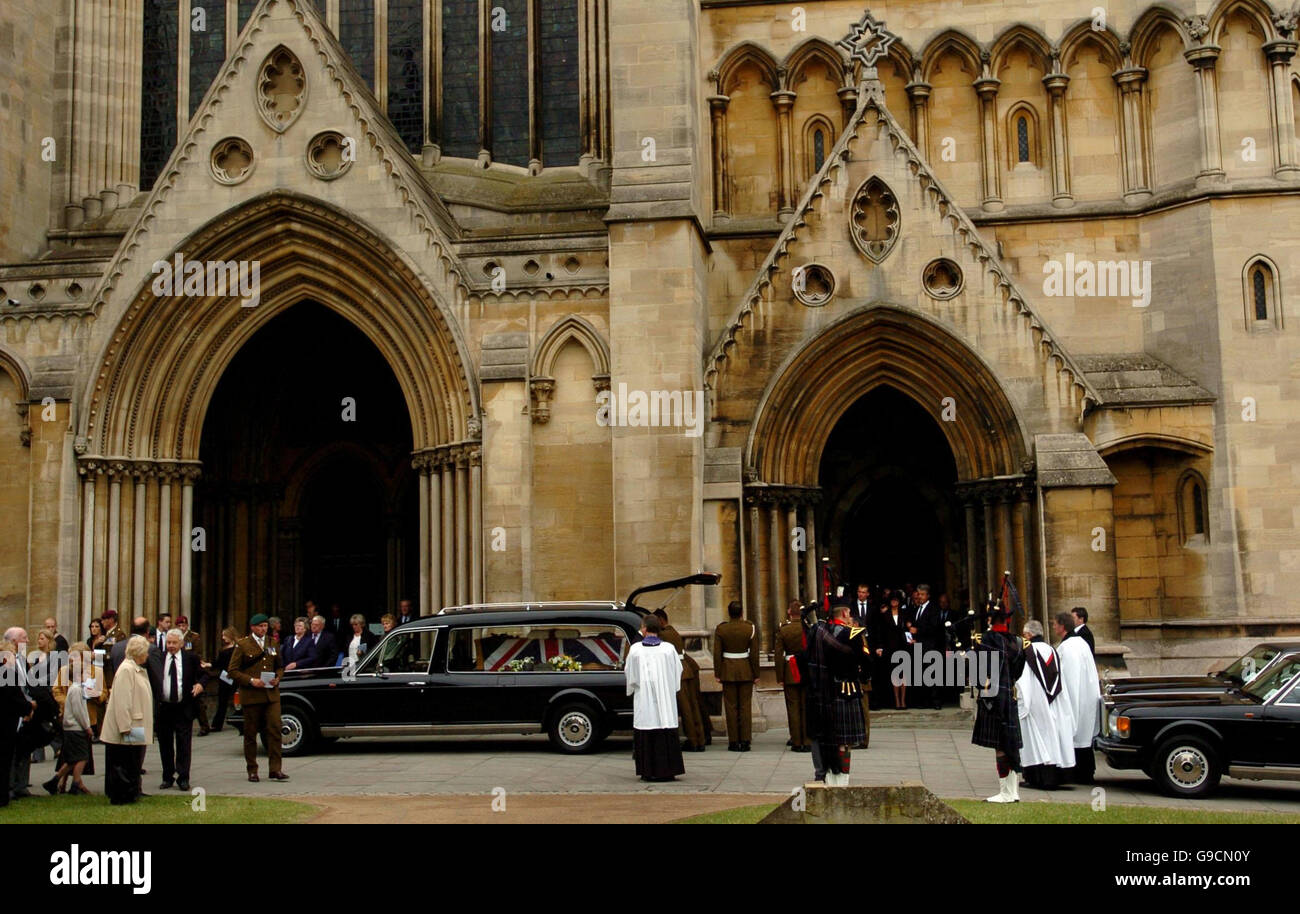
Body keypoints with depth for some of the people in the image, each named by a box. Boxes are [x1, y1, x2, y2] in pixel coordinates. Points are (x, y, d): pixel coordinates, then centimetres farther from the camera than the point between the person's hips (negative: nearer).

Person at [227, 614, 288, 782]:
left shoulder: (272, 644, 13)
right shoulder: (242, 645, 0)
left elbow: (280, 666, 22)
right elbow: (232, 670, -3)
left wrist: (277, 678, 0)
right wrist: (250, 680, -15)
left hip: (271, 694, 3)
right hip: (251, 695, -3)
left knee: (275, 729, -7)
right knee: (250, 733, 4)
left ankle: (275, 770, -5)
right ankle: (252, 771, 14)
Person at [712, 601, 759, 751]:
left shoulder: (721, 629, -5)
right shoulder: (751, 628, -5)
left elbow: (717, 653, -4)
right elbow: (754, 654, -4)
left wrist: (718, 674, 2)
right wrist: (756, 674, 3)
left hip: (728, 670, 0)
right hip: (746, 670, 0)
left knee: (731, 706, 5)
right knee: (745, 705, 5)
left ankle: (733, 742, 6)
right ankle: (745, 741, 3)